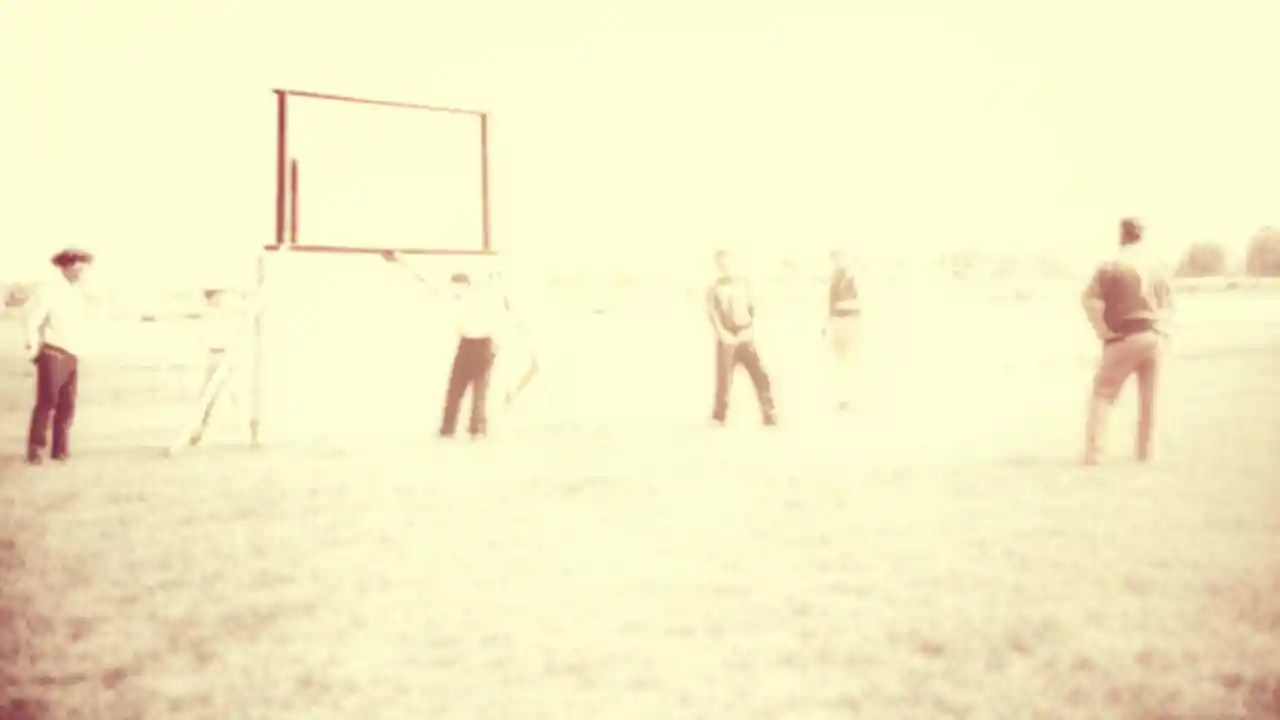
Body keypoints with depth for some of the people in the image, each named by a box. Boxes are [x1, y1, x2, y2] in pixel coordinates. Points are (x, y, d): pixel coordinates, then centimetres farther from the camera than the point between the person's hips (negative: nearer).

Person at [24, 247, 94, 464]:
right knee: (47, 402, -8)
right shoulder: (49, 290, -9)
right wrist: (34, 346, -9)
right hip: (52, 354, -7)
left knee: (67, 405, 6)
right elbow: (32, 319, -12)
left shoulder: (78, 293, 14)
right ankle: (35, 449, -3)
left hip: (72, 356, 7)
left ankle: (61, 449, 14)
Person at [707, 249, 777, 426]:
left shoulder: (744, 283, 9)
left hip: (746, 338, 2)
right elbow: (712, 313, -3)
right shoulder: (714, 288, 2)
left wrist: (751, 330, 1)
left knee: (761, 376, -5)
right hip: (727, 339, -2)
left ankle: (770, 416, 1)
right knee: (724, 380, -2)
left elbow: (752, 308, 12)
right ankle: (718, 419, 11)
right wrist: (722, 333, -13)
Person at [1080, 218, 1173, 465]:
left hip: (1123, 337, -4)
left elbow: (1090, 298, -15)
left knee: (1103, 392, 1)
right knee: (1148, 396, 16)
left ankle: (1092, 451, -10)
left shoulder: (1112, 265, -9)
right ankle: (1145, 451, 22)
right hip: (1151, 336, 4)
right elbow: (1164, 302, 12)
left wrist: (1102, 328, -8)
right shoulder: (1156, 266, 6)